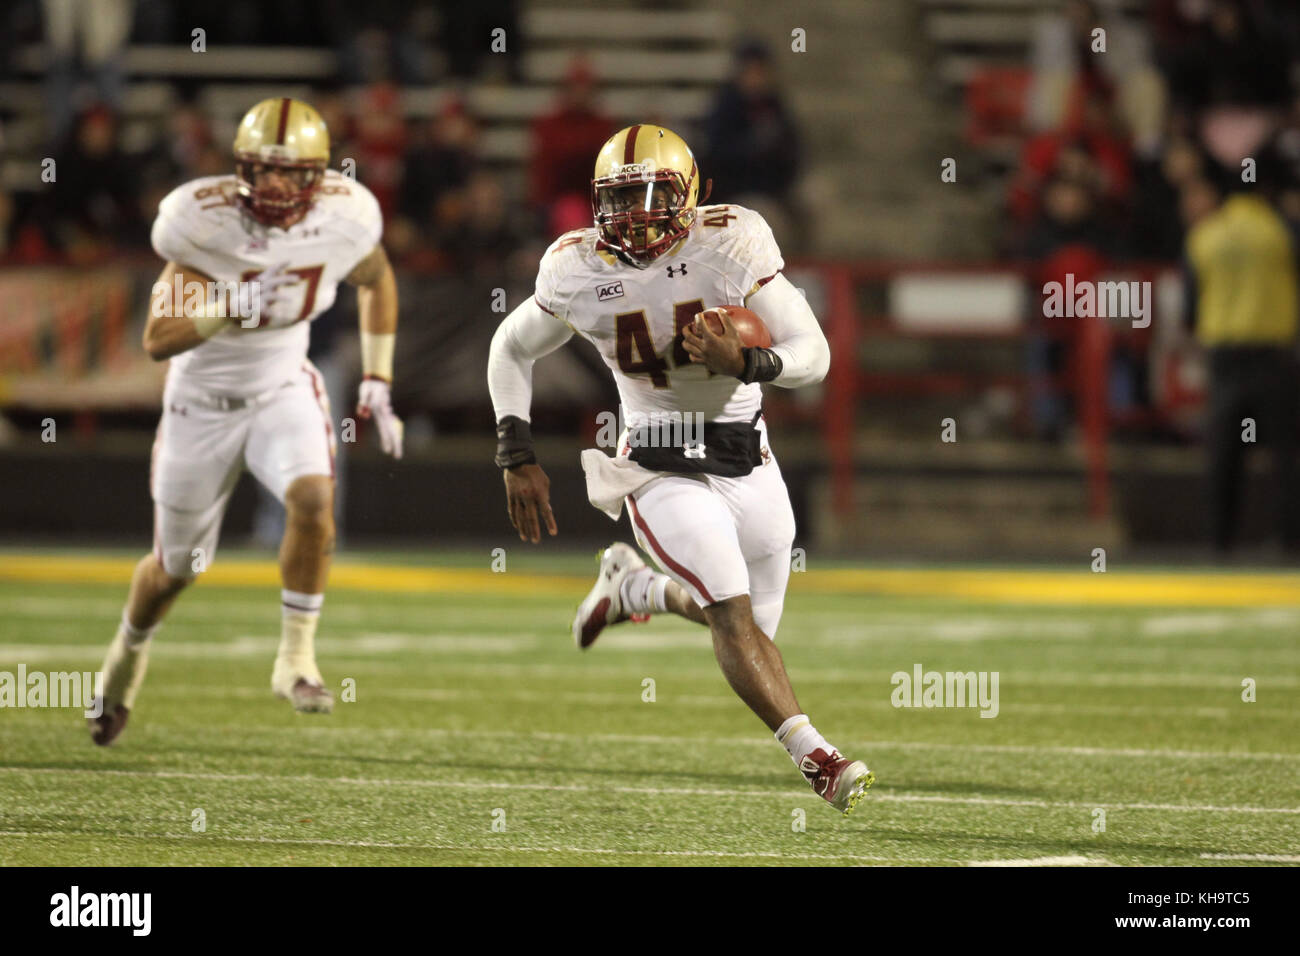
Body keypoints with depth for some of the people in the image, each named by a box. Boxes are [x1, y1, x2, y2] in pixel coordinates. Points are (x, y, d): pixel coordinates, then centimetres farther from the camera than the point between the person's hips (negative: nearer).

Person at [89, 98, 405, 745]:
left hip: (284, 389, 2)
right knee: (175, 567, 12)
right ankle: (128, 652, 45)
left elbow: (376, 281, 7)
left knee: (313, 499, -28)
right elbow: (159, 339, -27)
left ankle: (295, 660, -13)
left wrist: (377, 383, 4)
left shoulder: (345, 219, -18)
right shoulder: (202, 221, -27)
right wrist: (234, 303, -42)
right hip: (204, 399, -1)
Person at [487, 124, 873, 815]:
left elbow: (813, 355, -12)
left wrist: (746, 363, -32)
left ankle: (632, 586, 39)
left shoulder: (730, 245, -12)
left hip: (746, 461, 2)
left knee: (753, 624, 14)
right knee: (732, 611, -22)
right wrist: (517, 456, 2)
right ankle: (815, 757, -21)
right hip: (659, 467, -2)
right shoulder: (578, 271, -7)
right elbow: (512, 350, 11)